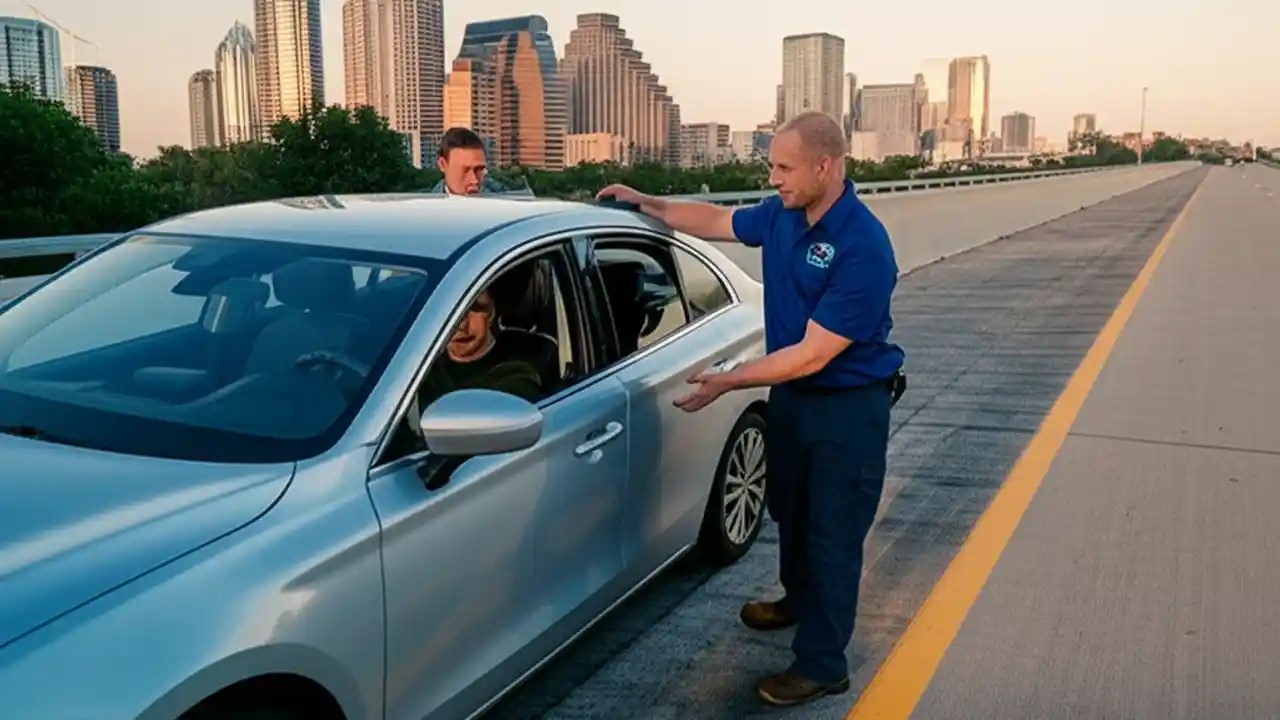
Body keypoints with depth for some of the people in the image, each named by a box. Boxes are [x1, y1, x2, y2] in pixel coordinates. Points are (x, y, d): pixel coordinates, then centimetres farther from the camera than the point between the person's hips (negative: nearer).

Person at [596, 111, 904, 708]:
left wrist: (728, 381, -26)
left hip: (848, 407, -8)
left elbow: (813, 354, -28)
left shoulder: (863, 248, -28)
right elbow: (718, 221, 16)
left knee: (833, 533, 4)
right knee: (789, 511, 24)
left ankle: (822, 664, 19)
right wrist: (646, 203, 13)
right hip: (790, 394, 8)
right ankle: (800, 600, 50)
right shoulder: (781, 214, -5)